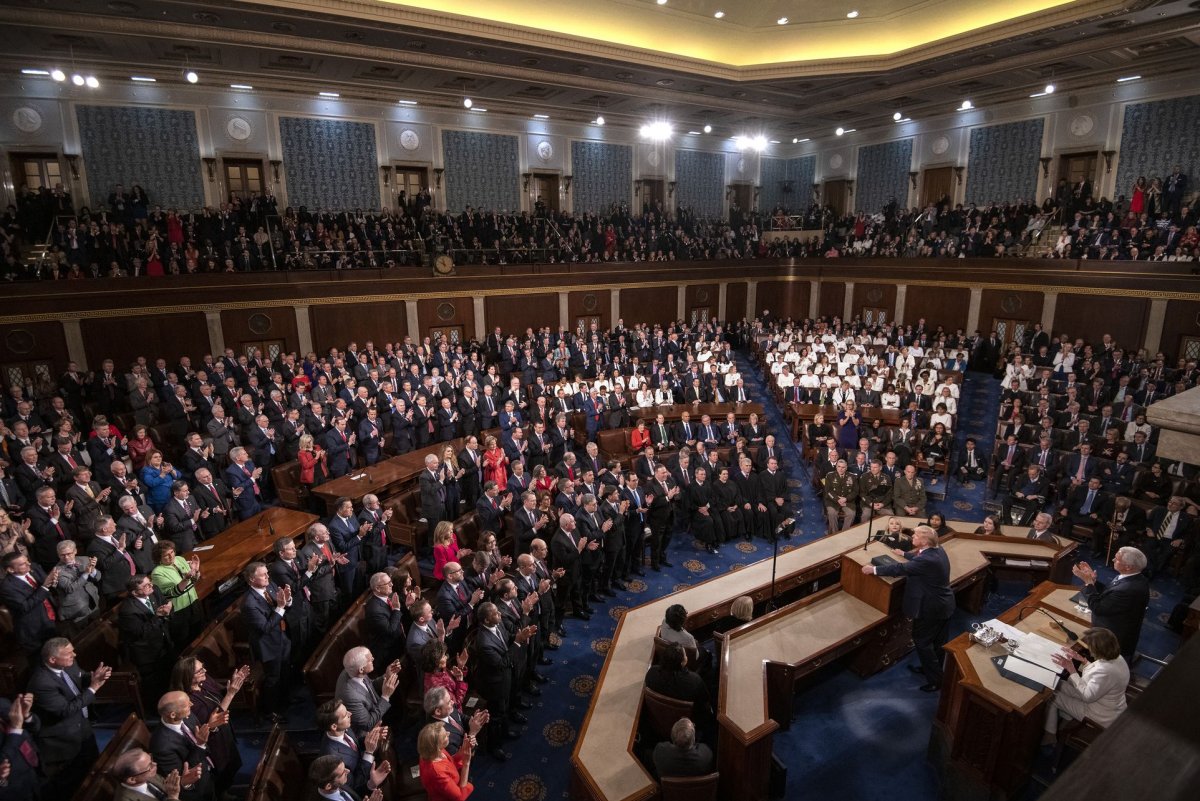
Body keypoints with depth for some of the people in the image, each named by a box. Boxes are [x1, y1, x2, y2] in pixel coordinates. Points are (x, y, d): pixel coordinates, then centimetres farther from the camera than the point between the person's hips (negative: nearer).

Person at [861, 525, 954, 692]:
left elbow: (901, 569, -31)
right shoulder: (937, 550, -3)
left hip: (931, 607, -9)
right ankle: (930, 668, 40)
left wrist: (874, 569, -24)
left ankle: (935, 680, 16)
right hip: (944, 604, 9)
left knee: (922, 641, 7)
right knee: (937, 641, 22)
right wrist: (904, 554, 32)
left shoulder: (927, 560, -32)